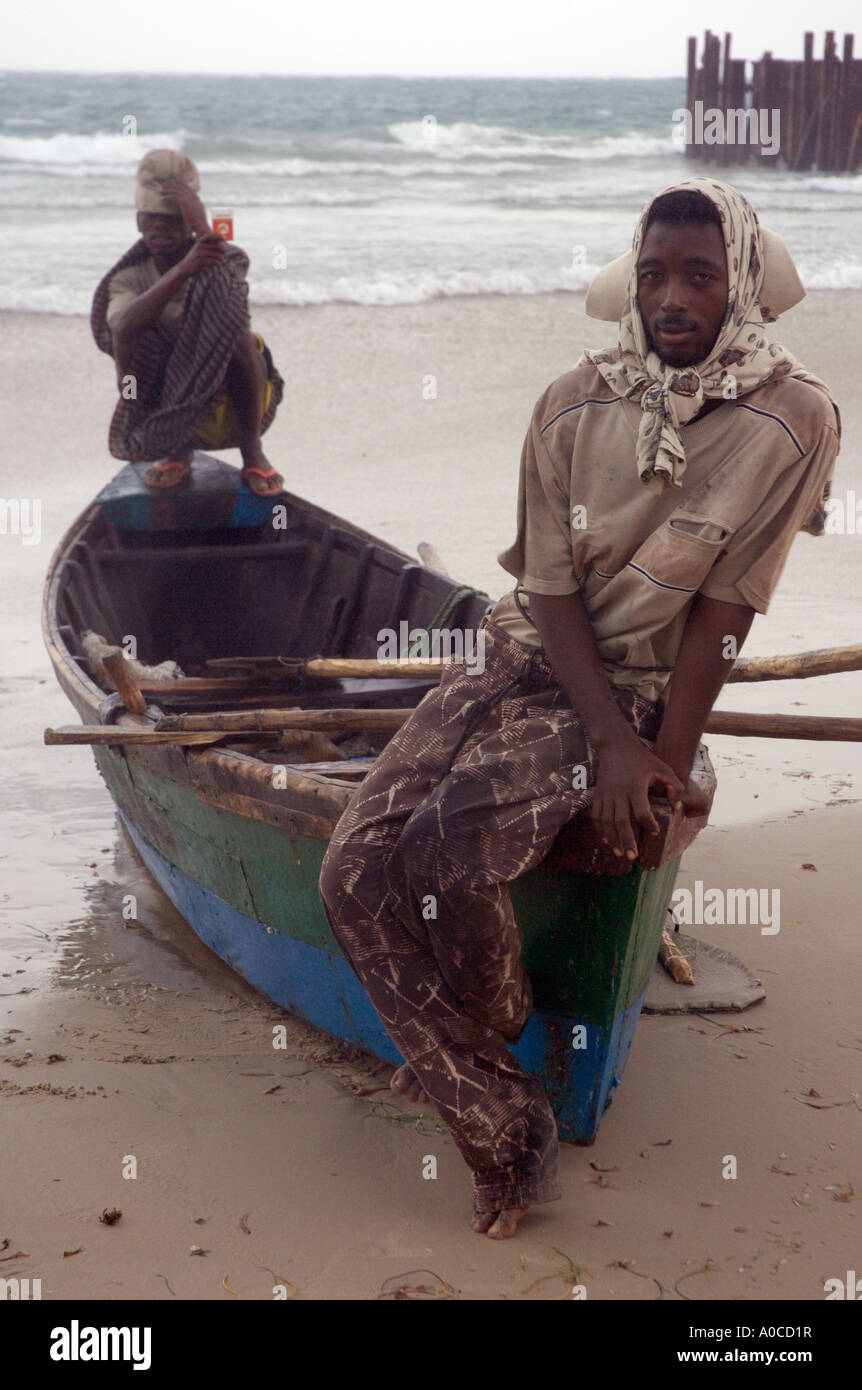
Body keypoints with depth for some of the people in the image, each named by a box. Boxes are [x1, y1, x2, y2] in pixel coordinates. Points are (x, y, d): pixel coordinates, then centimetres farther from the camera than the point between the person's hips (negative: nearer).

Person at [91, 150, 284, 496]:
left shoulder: (229, 259, -8)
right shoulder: (130, 278, -3)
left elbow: (229, 315, -34)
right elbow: (123, 327, -30)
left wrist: (202, 225, -43)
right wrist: (184, 270, -43)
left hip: (235, 404, -2)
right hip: (170, 408, 2)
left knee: (239, 339, -33)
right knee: (130, 335, -24)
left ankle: (252, 452, -12)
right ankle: (178, 450, -7)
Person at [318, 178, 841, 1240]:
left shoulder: (790, 418, -11)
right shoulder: (575, 404, -2)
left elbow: (722, 610, -11)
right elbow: (551, 585, -6)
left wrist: (663, 766, -15)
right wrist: (613, 745, -18)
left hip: (641, 685, -4)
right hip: (524, 661, 4)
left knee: (450, 849, -29)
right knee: (358, 871, -16)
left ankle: (493, 1035, 2)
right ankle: (505, 1134, -4)